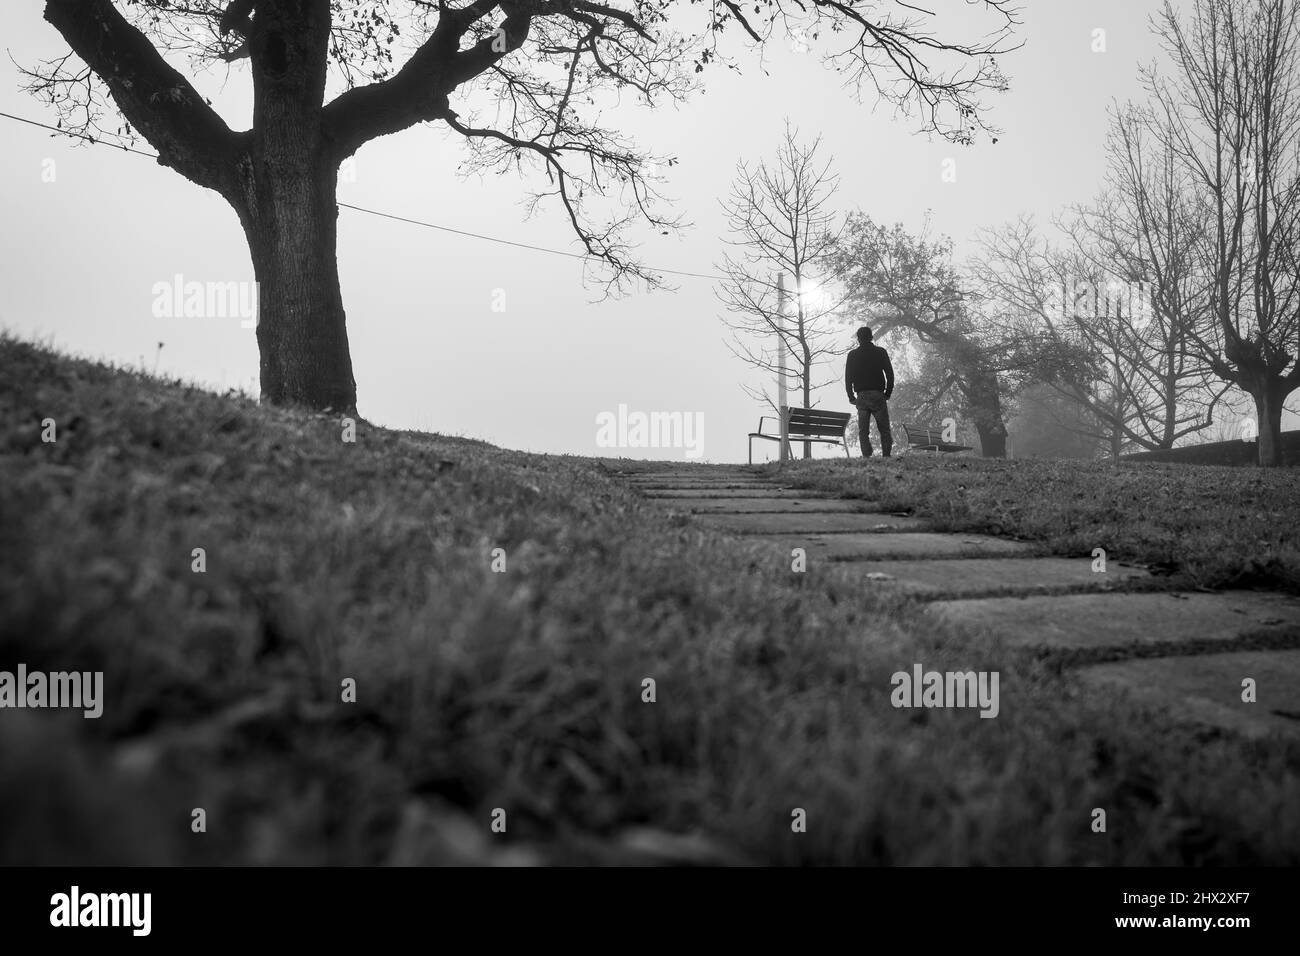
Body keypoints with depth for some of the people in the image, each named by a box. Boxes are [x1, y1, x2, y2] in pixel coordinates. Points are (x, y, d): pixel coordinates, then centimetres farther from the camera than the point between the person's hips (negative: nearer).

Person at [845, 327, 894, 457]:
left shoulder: (852, 355, 4)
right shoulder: (881, 352, 3)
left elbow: (848, 377, 2)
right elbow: (890, 374, 1)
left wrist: (851, 397, 9)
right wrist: (888, 393, 10)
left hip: (861, 397, 1)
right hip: (878, 395, 0)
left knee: (863, 431, 4)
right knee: (884, 430, 6)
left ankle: (867, 457, -7)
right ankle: (886, 456, -2)